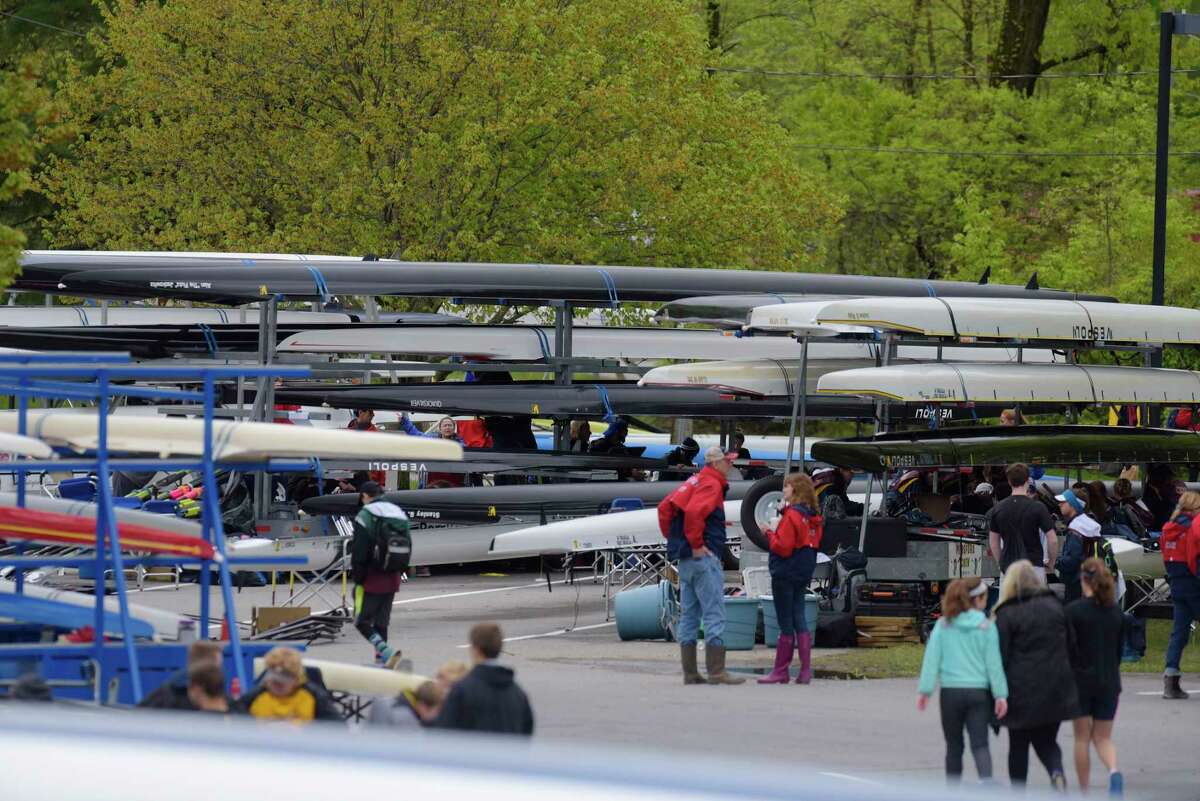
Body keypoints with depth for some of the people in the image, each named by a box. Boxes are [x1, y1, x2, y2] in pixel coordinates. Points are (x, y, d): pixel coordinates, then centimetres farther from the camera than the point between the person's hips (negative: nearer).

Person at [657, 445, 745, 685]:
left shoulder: (694, 482, 18)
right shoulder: (711, 485, -11)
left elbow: (665, 508, 20)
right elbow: (693, 512, -27)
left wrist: (673, 539, 16)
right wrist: (697, 545, -19)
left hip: (685, 560, 10)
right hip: (704, 558, -10)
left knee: (688, 615, 10)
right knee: (714, 615, -9)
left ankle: (690, 673, 12)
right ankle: (716, 672, -13)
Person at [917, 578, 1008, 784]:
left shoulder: (944, 625, 2)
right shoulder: (986, 627, -2)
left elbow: (931, 658, -1)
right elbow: (993, 662, -3)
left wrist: (924, 690, 0)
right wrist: (1000, 695, -1)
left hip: (951, 691, 1)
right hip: (979, 691, -1)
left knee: (954, 745, 13)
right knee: (980, 743, -4)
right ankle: (987, 781, -27)